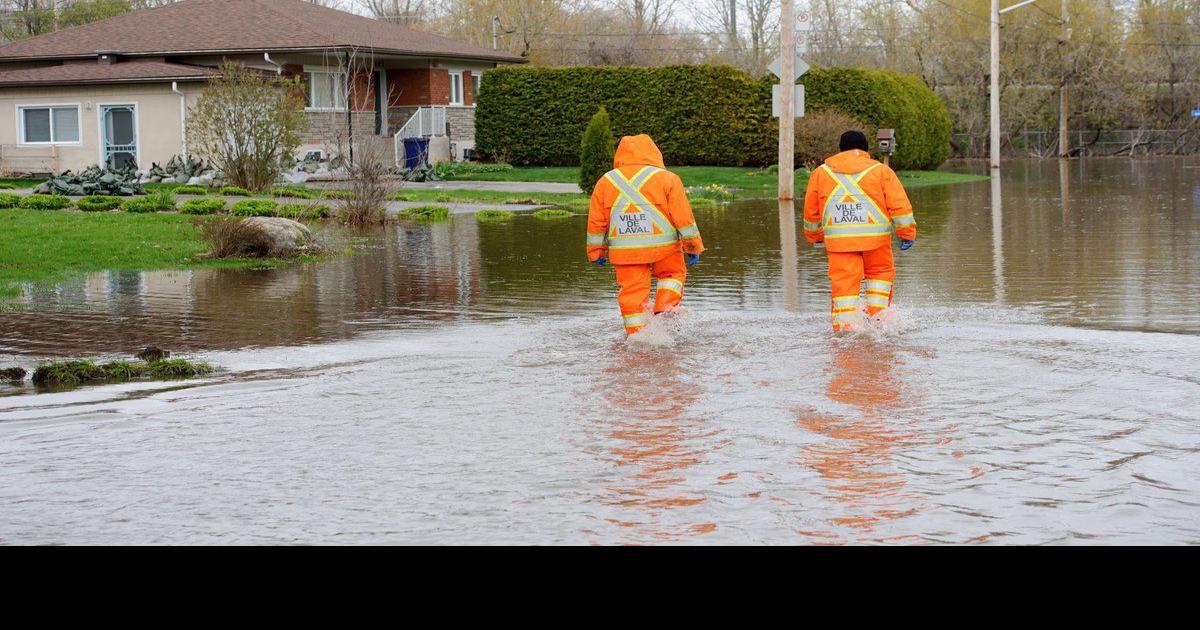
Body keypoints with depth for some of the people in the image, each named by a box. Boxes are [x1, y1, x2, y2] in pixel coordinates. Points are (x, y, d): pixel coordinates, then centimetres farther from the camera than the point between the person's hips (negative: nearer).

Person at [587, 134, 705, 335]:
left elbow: (596, 221, 10)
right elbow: (683, 217, -1)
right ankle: (664, 313, 5)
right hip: (663, 246, -1)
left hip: (625, 251, 1)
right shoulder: (667, 178, 0)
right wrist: (693, 246, 6)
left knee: (633, 291, 8)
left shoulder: (605, 181, 8)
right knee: (672, 274, 22)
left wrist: (597, 252, 19)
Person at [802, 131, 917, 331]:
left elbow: (811, 211, 20)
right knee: (880, 273, 20)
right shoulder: (881, 171, 7)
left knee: (844, 282, 3)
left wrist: (814, 236, 34)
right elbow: (899, 205, 2)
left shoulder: (821, 172, 13)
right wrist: (907, 233, 10)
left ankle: (845, 325, -5)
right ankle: (877, 316, 13)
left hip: (838, 238, 1)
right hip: (875, 236, -1)